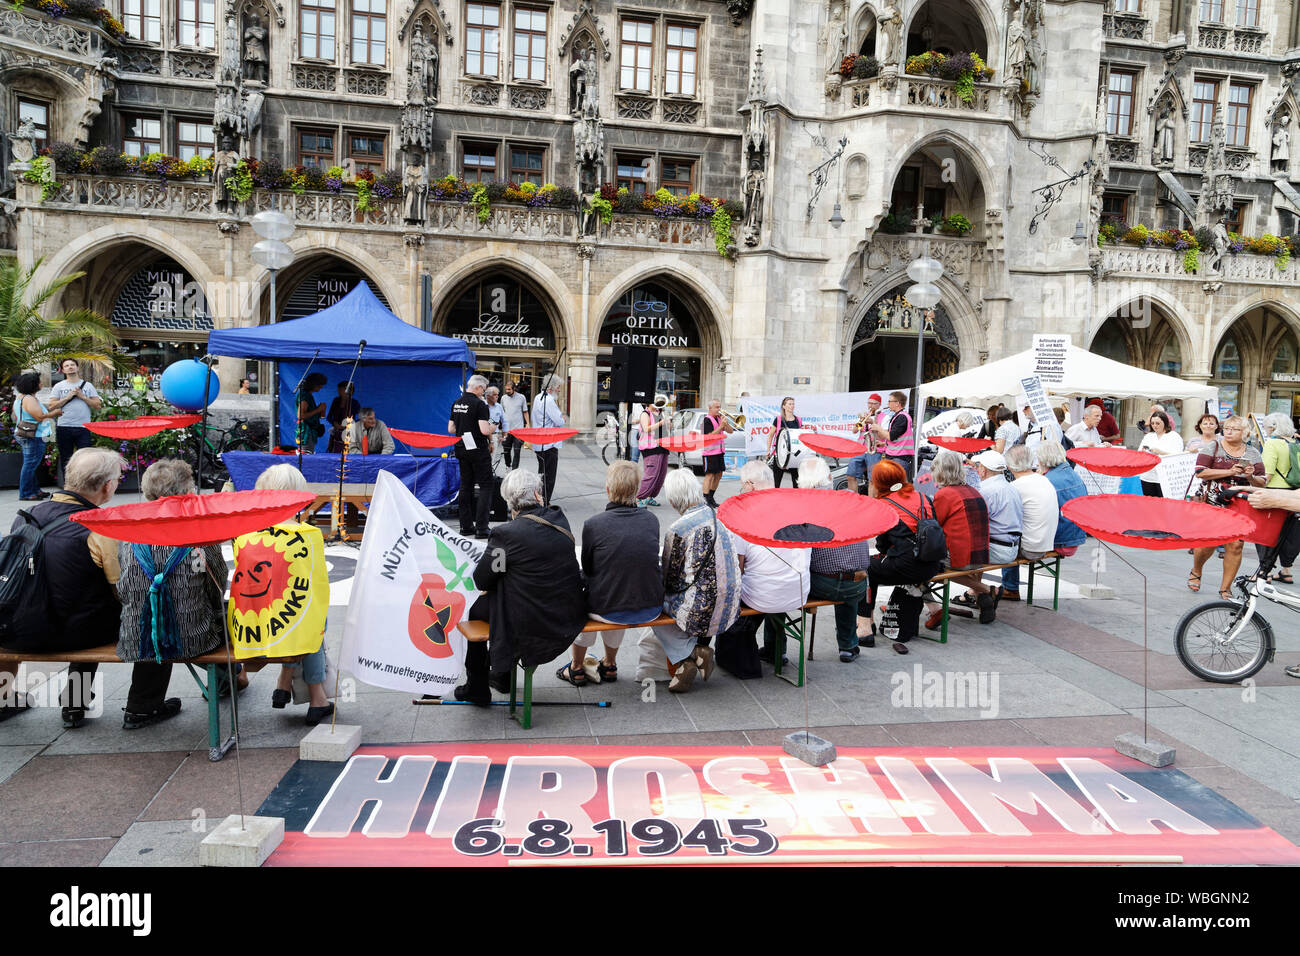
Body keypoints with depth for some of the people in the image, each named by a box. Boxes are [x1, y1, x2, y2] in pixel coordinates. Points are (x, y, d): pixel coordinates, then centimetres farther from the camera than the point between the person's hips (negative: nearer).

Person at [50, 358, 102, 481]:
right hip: (64, 428, 1)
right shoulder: (59, 386, 9)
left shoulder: (87, 385, 9)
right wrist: (68, 397, -9)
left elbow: (97, 406, 3)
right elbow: (51, 406, 0)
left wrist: (82, 396, -8)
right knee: (66, 460, 9)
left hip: (83, 428, -1)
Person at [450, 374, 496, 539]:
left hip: (461, 450, 7)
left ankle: (466, 526, 15)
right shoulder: (479, 404, -15)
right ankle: (481, 528, -6)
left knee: (465, 486, 12)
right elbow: (484, 430, -22)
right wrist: (492, 428, -1)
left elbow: (450, 429, 12)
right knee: (485, 486, -1)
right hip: (478, 450, -7)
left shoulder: (456, 403, 8)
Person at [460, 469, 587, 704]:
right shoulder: (559, 520, -1)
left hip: (529, 623, -6)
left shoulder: (506, 533, -19)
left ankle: (477, 688, 30)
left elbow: (481, 580, -6)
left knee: (474, 606, 19)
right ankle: (502, 674, 46)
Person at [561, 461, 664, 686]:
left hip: (610, 613, -3)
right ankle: (609, 665, 47)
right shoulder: (651, 520, -3)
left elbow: (587, 569, 0)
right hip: (651, 610, 3)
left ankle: (576, 669, 40)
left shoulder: (593, 524, -14)